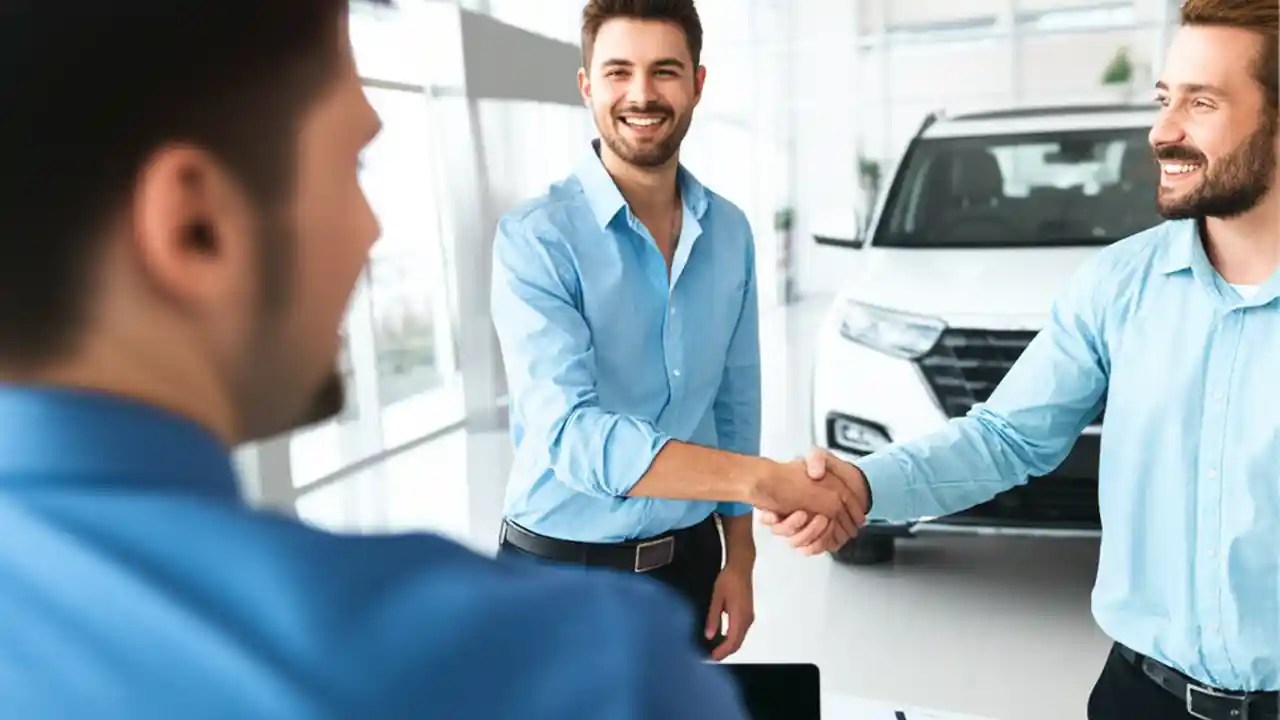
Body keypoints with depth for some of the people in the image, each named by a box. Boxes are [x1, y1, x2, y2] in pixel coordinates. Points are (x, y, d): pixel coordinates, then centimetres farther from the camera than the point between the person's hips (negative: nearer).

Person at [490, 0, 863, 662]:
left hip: (690, 560, 4)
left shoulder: (730, 232, 1)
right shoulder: (536, 238, -16)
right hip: (563, 569, -4)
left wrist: (738, 556, 6)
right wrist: (764, 480, -32)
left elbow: (735, 404, 7)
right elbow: (570, 435, -26)